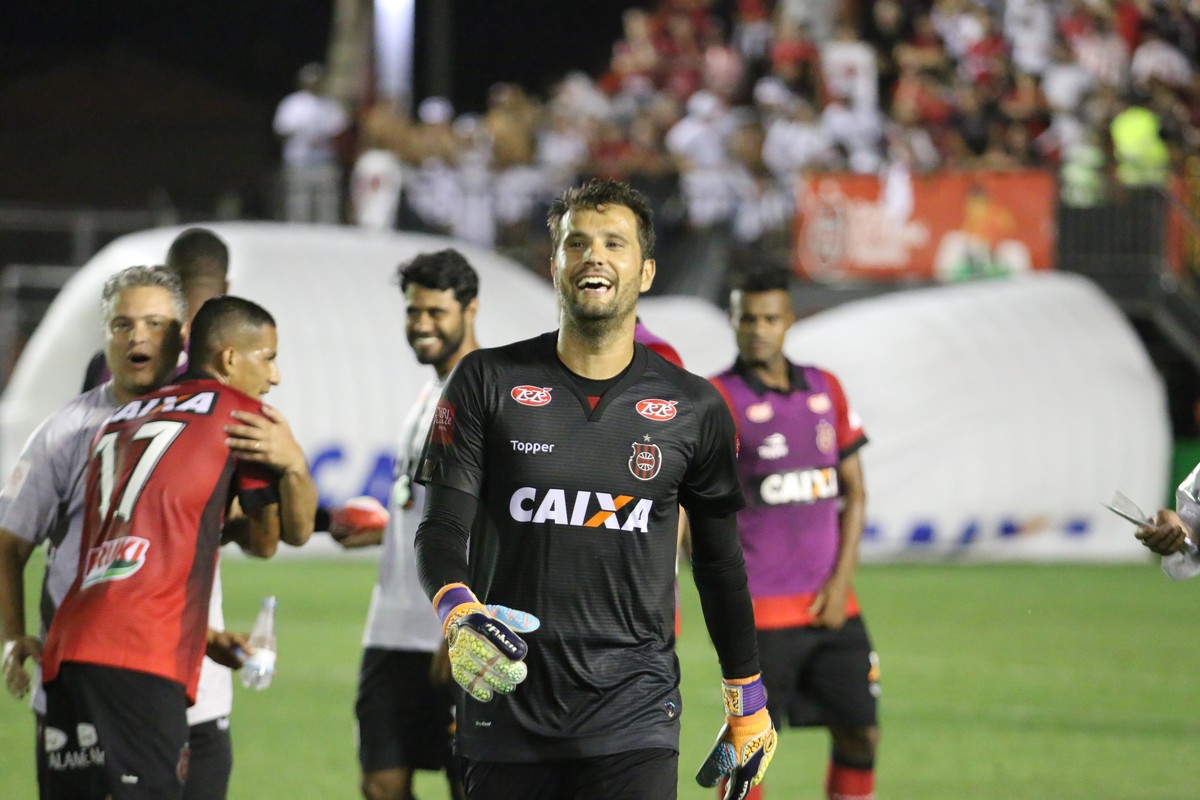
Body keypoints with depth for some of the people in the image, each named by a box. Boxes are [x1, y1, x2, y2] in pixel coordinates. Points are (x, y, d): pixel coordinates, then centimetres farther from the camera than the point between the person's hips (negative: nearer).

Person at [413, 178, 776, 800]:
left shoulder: (694, 409, 7)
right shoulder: (488, 382, 4)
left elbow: (719, 562, 17)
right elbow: (441, 529, 0)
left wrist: (747, 702, 20)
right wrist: (458, 614, -21)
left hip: (633, 709, 0)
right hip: (507, 704, 1)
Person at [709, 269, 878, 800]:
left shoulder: (825, 389, 10)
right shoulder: (717, 399, -6)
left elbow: (854, 491, 13)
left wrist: (840, 582, 2)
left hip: (831, 606, 5)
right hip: (760, 611, -5)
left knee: (860, 732, 3)